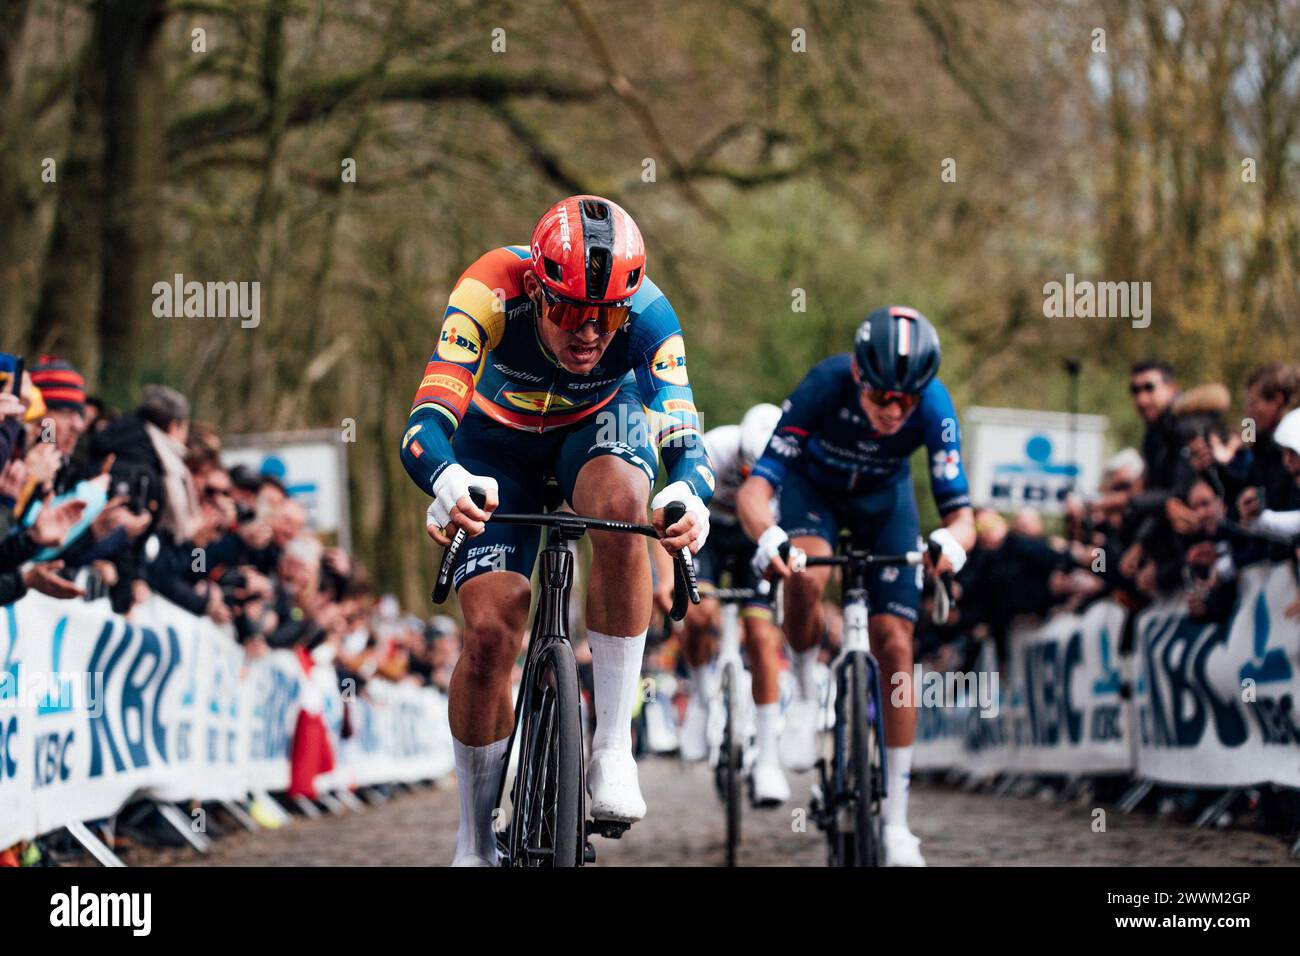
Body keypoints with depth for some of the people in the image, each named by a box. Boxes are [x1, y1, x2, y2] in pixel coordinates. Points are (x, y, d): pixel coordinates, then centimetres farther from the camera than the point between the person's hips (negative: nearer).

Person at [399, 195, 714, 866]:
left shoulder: (649, 317, -32)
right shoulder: (490, 295, -37)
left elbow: (685, 441, -36)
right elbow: (424, 429, -43)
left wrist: (691, 495, -59)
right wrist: (447, 482, -66)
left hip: (598, 427, 0)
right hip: (497, 447, 0)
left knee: (619, 504, -35)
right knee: (489, 632, -14)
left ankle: (613, 746, -26)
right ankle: (474, 844, 5)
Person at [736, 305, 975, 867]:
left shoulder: (934, 408, -33)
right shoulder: (824, 387, -37)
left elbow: (961, 513, -33)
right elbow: (755, 489, -40)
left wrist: (953, 538, -57)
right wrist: (768, 536, -62)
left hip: (884, 499, 1)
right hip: (815, 487, -1)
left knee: (895, 646, -9)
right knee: (805, 578, -35)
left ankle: (896, 820, 0)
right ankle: (805, 693, -4)